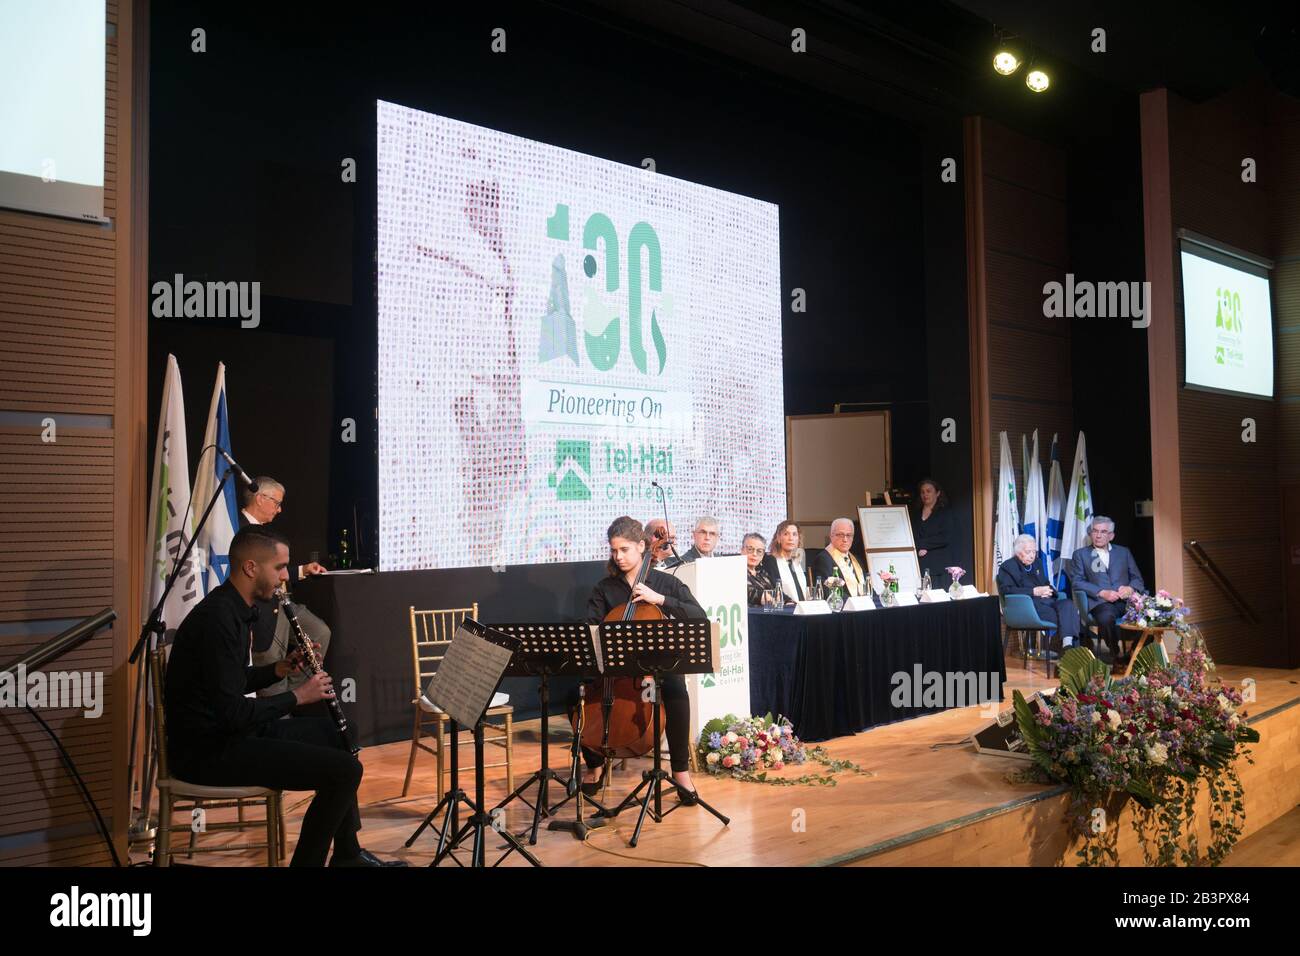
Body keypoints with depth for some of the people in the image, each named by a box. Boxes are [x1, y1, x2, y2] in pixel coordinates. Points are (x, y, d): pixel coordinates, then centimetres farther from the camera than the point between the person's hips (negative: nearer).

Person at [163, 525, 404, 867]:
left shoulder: (235, 609, 8)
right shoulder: (217, 619, -23)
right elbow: (234, 713, -27)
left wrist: (279, 669, 4)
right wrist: (297, 696, -15)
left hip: (227, 732, 11)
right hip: (208, 750, -11)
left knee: (334, 732, 22)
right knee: (345, 770, -17)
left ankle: (347, 854, 28)